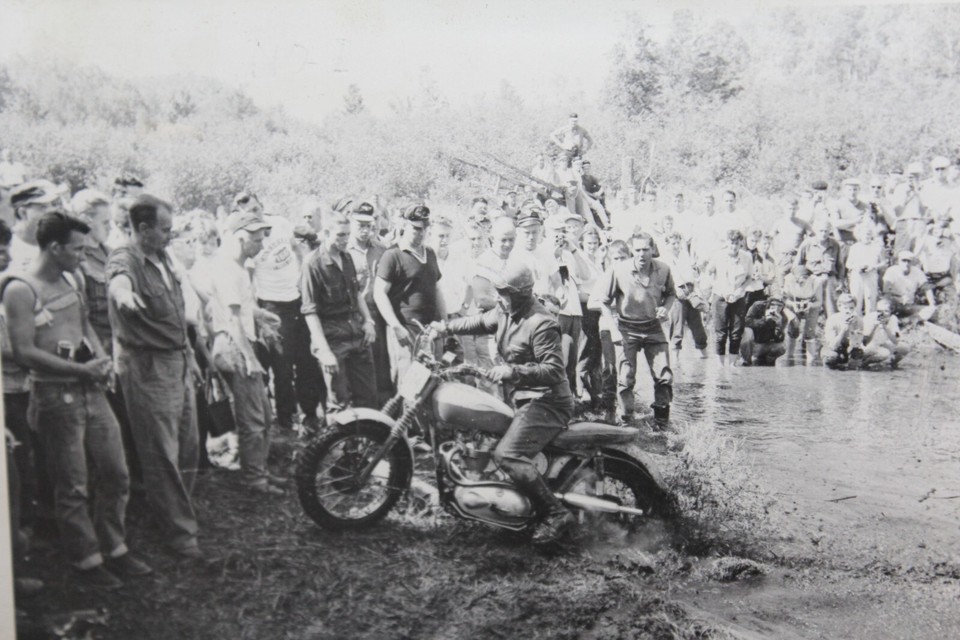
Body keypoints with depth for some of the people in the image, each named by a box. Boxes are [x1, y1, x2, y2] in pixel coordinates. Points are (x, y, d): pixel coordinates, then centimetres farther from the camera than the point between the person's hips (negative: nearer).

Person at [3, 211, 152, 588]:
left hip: (91, 391, 8)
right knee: (73, 487, 4)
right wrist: (81, 370, -19)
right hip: (57, 397, -7)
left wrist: (102, 358, 3)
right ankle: (86, 561, 20)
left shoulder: (69, 281, 10)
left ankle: (115, 549, 27)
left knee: (115, 474, 12)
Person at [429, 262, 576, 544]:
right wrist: (446, 327, 16)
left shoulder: (541, 324, -20)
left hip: (546, 402, -11)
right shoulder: (506, 312, 8)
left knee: (506, 454, -27)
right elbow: (481, 322, 27)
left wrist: (512, 370, -33)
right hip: (523, 397, 11)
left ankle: (556, 514, -20)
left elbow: (553, 370, -25)